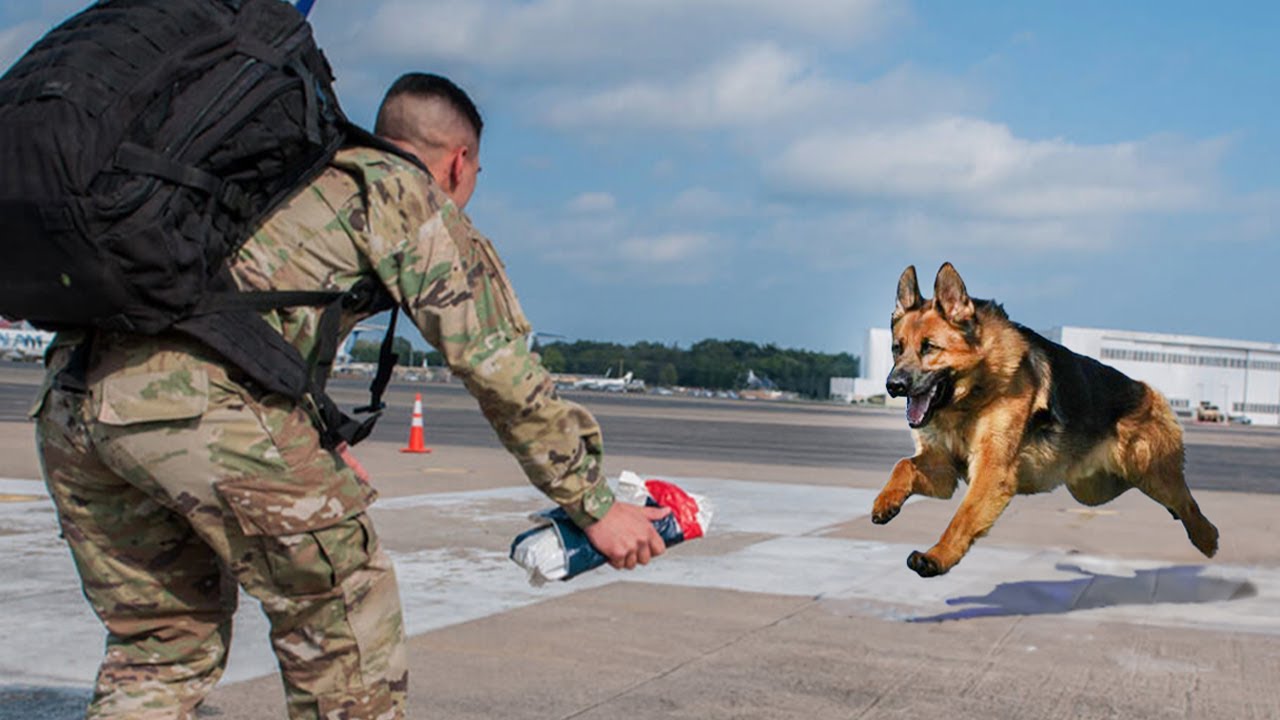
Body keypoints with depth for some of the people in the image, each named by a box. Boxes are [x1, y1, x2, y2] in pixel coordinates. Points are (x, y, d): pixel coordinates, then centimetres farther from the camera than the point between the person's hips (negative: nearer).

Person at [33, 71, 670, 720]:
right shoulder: (417, 198, 10)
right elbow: (502, 372, 5)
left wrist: (317, 450, 45)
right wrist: (593, 506, 10)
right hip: (200, 395, -8)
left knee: (164, 644, 21)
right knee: (337, 619, 10)